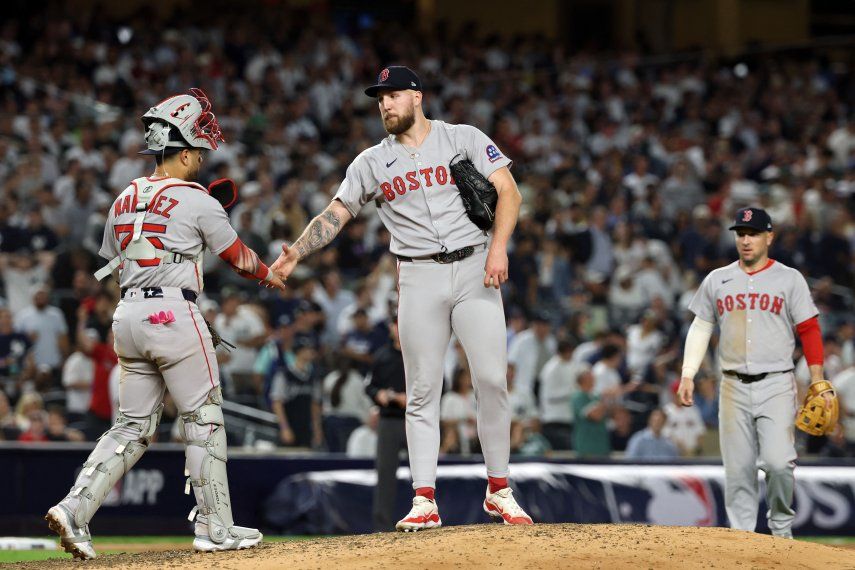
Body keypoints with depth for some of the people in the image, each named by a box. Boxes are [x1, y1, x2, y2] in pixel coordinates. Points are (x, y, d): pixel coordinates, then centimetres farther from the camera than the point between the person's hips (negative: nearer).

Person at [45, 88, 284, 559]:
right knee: (204, 419, 4)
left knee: (132, 426, 10)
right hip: (173, 313, -6)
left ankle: (75, 508, -5)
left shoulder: (124, 200, 13)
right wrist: (269, 276, 25)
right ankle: (215, 527, 7)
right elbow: (239, 257, 4)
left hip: (127, 314, 6)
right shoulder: (197, 202, -5)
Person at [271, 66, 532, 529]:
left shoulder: (464, 139, 4)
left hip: (474, 268, -2)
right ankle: (424, 501, -1)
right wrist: (295, 254, -9)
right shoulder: (372, 163, 10)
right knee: (422, 392, -1)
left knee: (492, 381, -5)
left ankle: (499, 492, 6)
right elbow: (335, 214, 7)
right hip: (419, 278, 2)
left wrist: (499, 246, -17)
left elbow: (508, 191, -2)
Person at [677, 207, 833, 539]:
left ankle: (781, 525, 7)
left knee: (778, 461, -15)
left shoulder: (789, 279, 3)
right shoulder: (717, 280, 11)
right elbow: (700, 328, 16)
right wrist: (688, 375, 6)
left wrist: (819, 385, -6)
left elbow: (809, 331, 1)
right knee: (737, 468, 0)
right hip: (733, 387, 3)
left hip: (776, 385, -3)